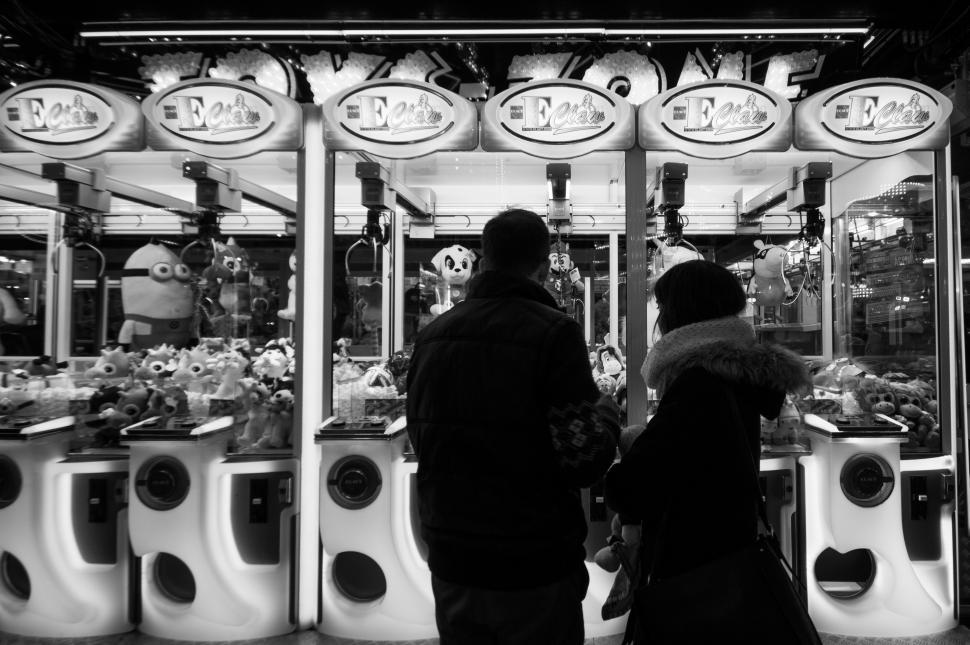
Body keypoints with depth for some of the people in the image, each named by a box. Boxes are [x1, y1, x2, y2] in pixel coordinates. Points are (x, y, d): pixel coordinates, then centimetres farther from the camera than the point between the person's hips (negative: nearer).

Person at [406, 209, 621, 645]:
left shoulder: (432, 335, 1)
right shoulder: (554, 333, -16)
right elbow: (585, 460, -19)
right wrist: (605, 413, 0)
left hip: (451, 564, 5)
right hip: (536, 570, -4)